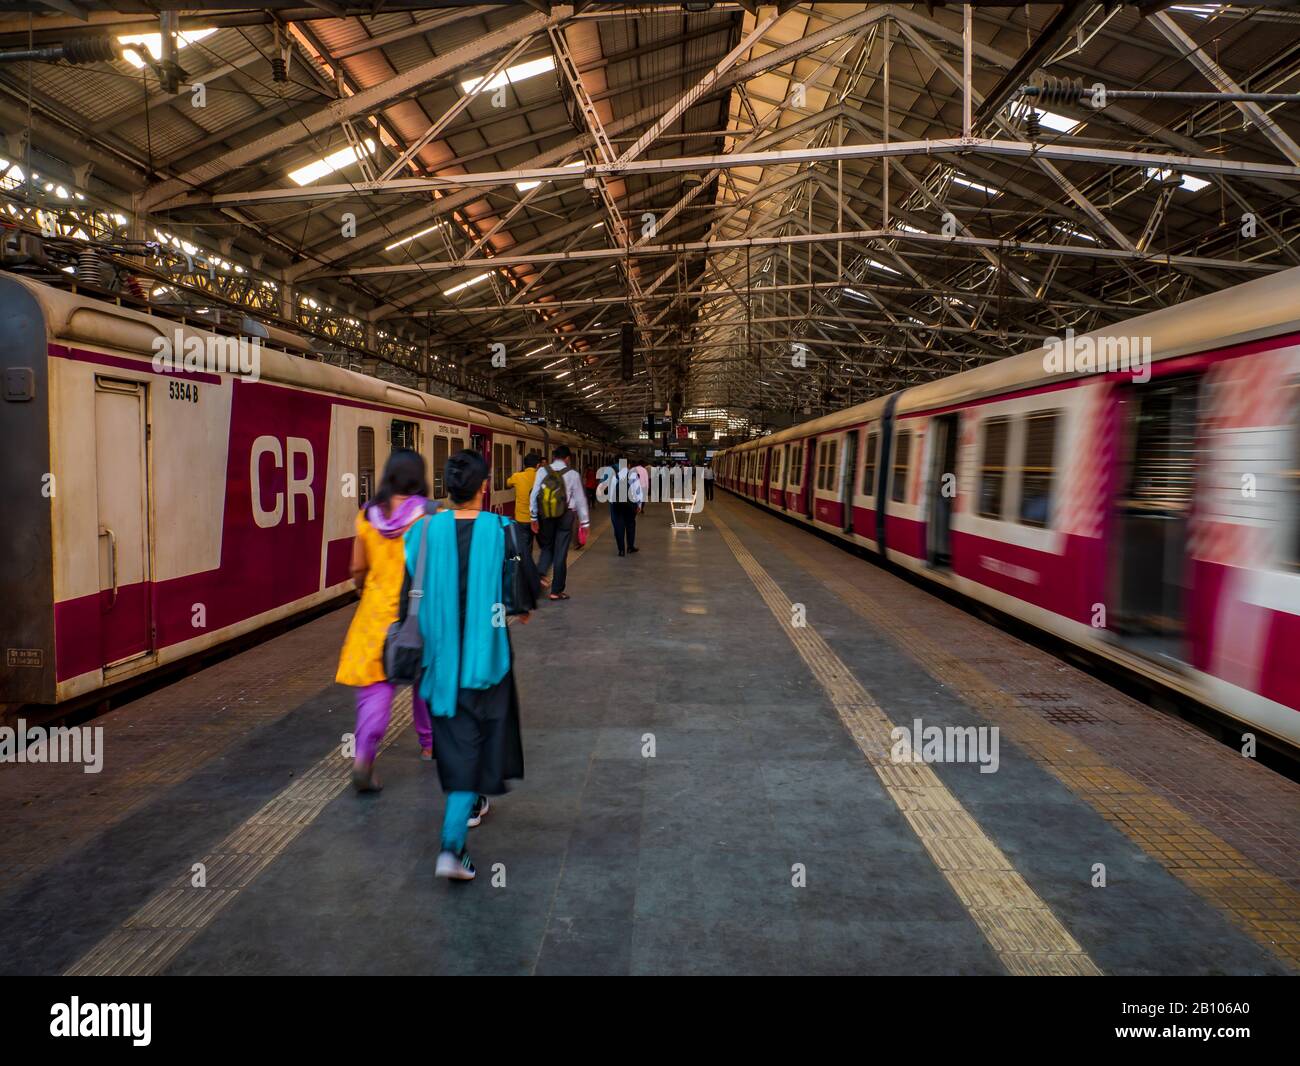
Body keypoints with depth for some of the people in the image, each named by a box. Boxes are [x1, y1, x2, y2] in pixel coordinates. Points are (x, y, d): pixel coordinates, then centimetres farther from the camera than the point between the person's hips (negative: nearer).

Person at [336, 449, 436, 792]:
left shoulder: (367, 515, -2)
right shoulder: (428, 515, -11)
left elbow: (358, 571, 2)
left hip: (377, 609, 2)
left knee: (375, 685, 4)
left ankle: (364, 754, -12)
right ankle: (429, 744, 33)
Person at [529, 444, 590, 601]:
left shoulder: (542, 471, -1)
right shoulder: (572, 474, -4)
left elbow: (534, 495, -2)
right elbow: (580, 498, 0)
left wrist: (534, 518, 5)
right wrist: (584, 521, 8)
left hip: (546, 516, 2)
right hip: (566, 515, -2)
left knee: (547, 547, 21)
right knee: (560, 552, 5)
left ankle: (540, 573, -5)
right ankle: (556, 591, 11)